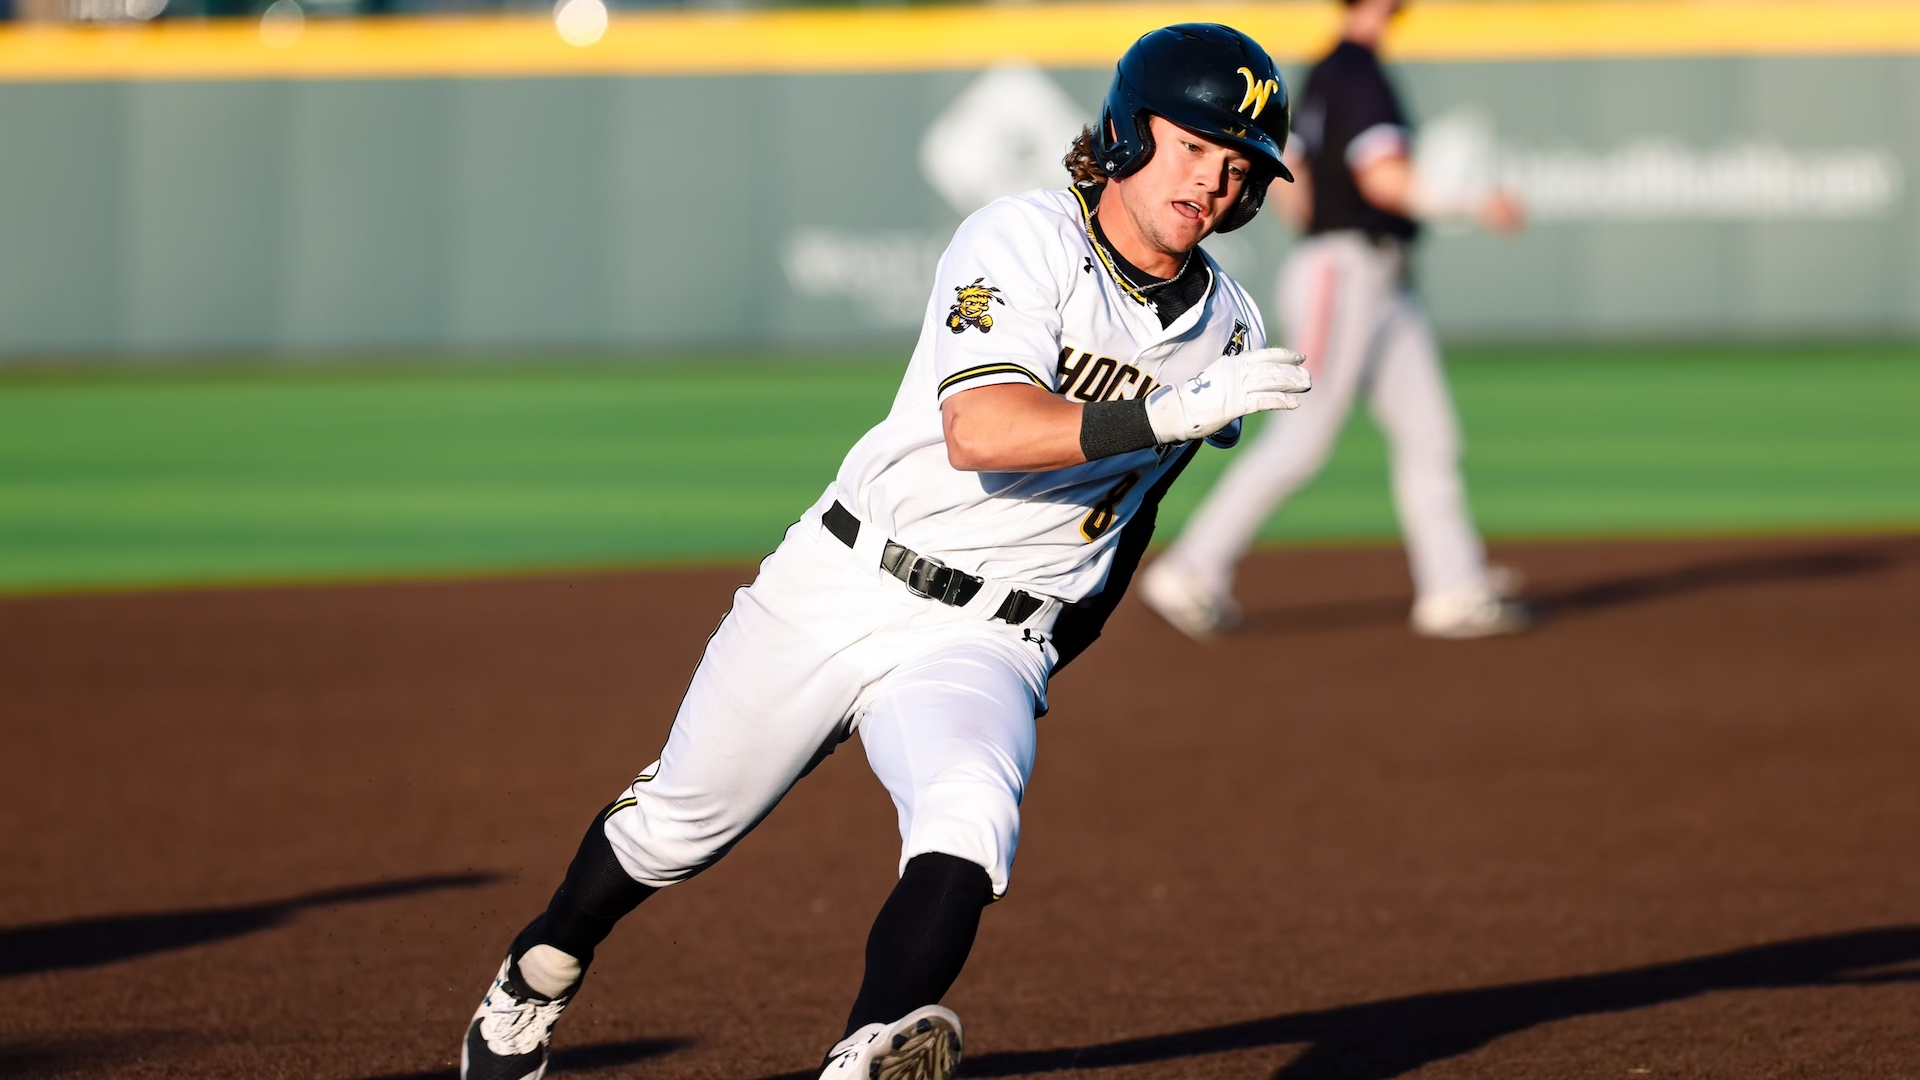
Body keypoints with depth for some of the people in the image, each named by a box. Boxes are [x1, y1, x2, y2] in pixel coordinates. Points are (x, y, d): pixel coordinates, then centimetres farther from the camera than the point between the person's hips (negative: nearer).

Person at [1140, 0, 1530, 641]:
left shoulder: (1323, 77, 16)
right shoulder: (1358, 75, -14)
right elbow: (1383, 179, -22)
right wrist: (1475, 207, -17)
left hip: (1384, 288, 10)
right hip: (1346, 274, -10)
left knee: (1428, 431, 4)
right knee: (1300, 440, -7)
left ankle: (1453, 589, 1)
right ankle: (1192, 574, -2)